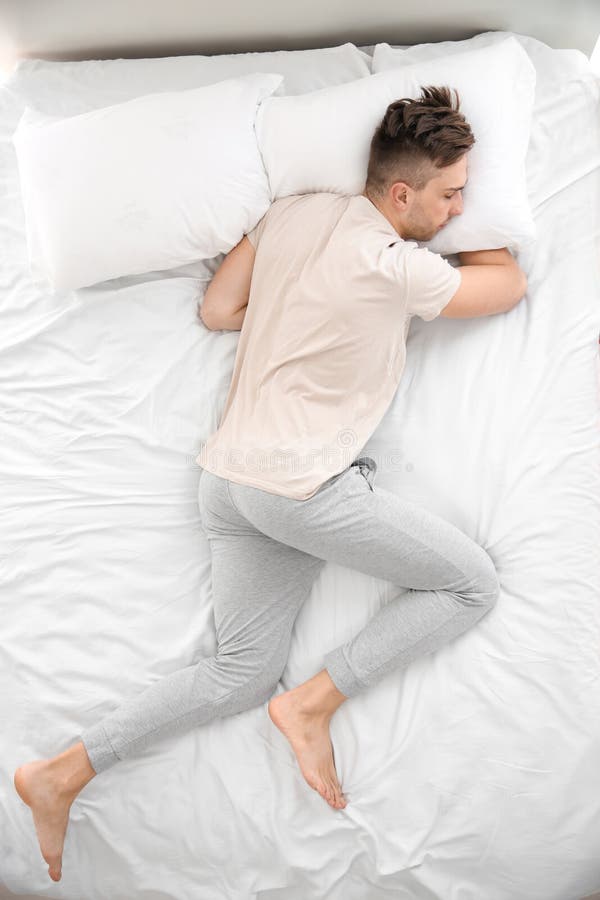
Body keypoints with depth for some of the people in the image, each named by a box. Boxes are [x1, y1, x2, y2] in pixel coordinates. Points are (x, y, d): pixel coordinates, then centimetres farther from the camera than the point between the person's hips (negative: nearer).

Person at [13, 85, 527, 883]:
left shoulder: (292, 212, 9)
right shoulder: (400, 268, -10)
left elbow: (215, 311, 13)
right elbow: (511, 285, 6)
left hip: (226, 478, 8)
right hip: (308, 486, -8)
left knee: (241, 673, 15)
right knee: (473, 584, 5)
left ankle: (63, 773, 14)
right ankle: (314, 702, 2)